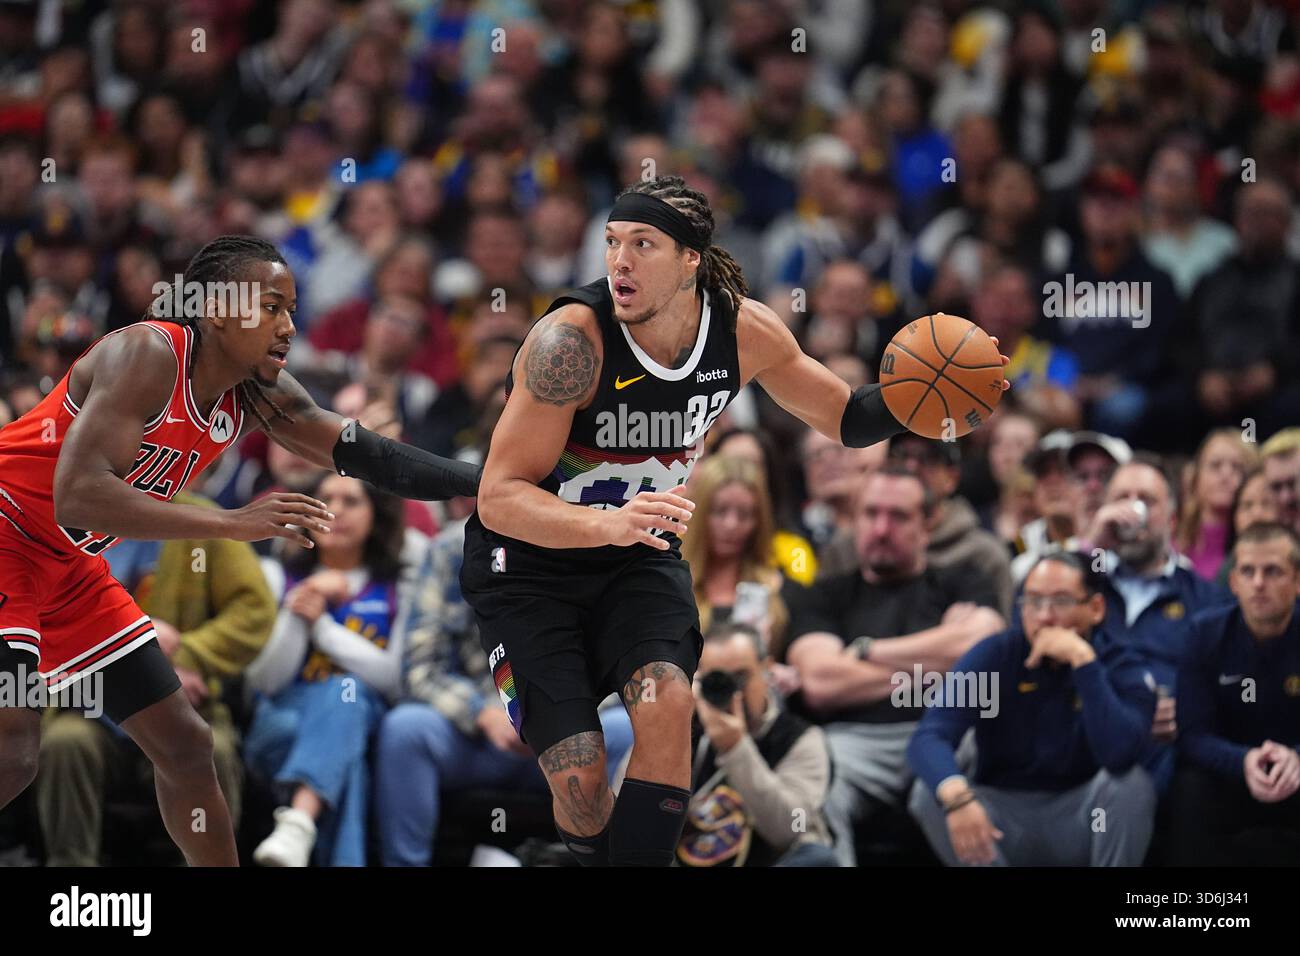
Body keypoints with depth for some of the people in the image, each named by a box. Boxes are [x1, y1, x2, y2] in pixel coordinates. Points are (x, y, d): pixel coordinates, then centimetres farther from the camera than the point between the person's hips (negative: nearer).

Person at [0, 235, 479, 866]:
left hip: (68, 567, 9)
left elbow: (364, 455, 6)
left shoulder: (259, 392, -1)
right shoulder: (147, 355, -25)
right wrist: (235, 524, -38)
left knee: (183, 743, 12)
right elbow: (77, 496, -36)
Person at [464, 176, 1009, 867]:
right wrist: (611, 524, -46)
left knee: (667, 702, -26)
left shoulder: (745, 330, -13)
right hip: (526, 561, -4)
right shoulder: (572, 339, -29)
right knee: (579, 780, -13)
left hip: (638, 557, 4)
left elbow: (844, 418, 6)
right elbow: (498, 498, -29)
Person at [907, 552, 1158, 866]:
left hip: (1078, 820, -1)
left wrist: (1082, 660, -32)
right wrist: (957, 796, -44)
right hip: (1003, 812, 1)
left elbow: (1119, 756, -31)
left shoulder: (1124, 670, -9)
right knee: (930, 793, -26)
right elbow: (928, 737, -22)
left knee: (1132, 784, -29)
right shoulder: (994, 655, -7)